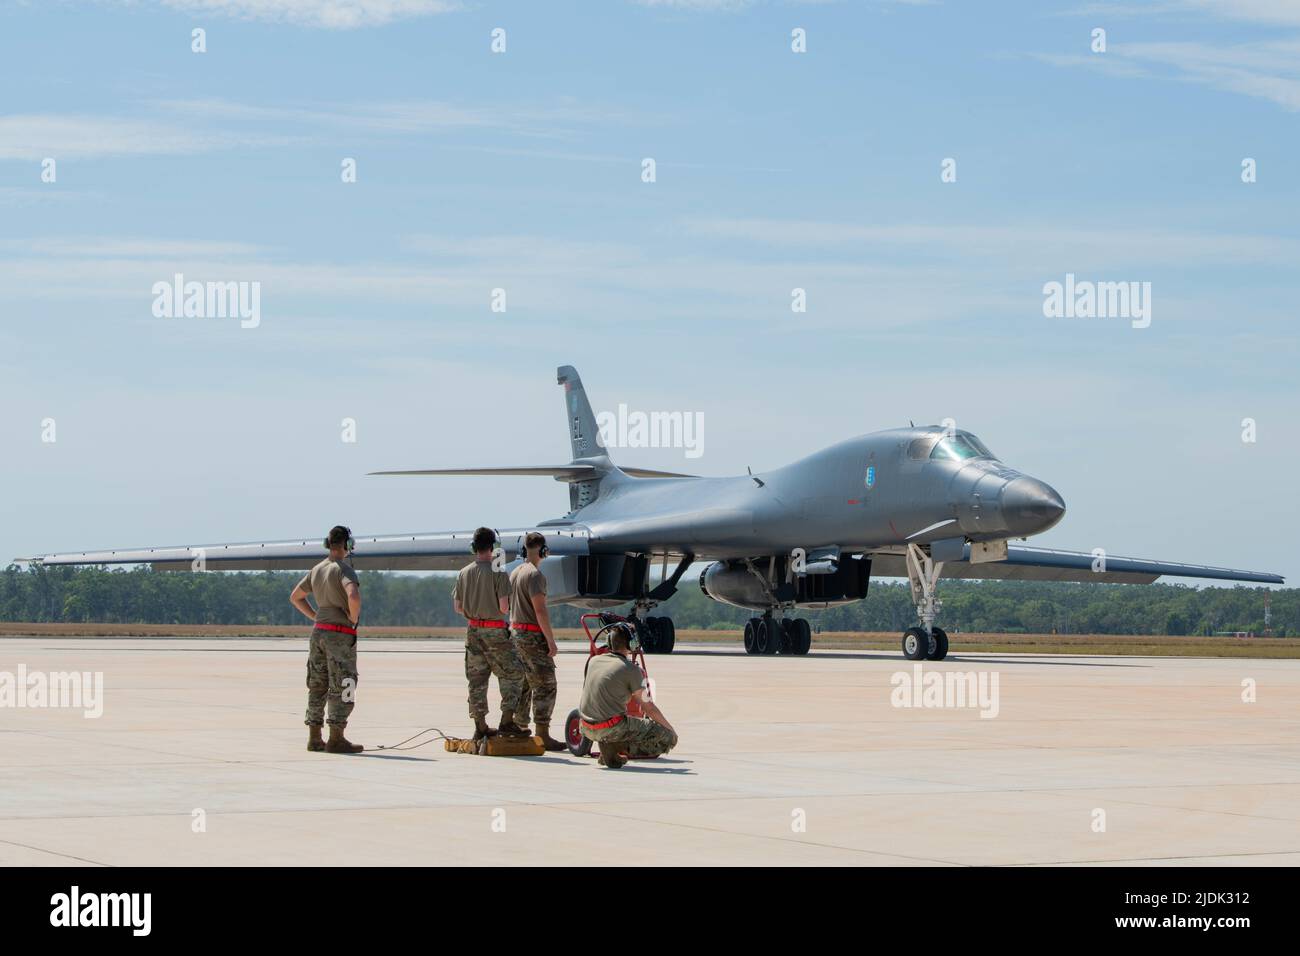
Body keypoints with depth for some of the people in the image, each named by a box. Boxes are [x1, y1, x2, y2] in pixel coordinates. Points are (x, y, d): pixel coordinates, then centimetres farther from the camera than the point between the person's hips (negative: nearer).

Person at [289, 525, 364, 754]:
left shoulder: (317, 570, 12)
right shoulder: (343, 569, -13)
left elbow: (295, 597, 24)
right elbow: (354, 596, -31)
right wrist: (354, 618, -14)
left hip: (318, 632, 8)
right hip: (340, 635, -8)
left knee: (317, 687, 11)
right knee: (342, 688, -4)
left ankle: (314, 738, 13)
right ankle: (336, 739, -7)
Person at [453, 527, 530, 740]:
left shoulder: (463, 573, 5)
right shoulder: (498, 573, -13)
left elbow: (457, 607, 8)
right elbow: (504, 607, -16)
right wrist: (507, 608, 6)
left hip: (473, 630, 6)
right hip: (494, 631, -6)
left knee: (477, 679, 9)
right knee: (513, 674, 5)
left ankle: (480, 726, 12)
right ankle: (507, 721, -1)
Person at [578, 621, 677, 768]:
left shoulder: (594, 661, 8)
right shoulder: (631, 669, -9)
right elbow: (648, 707, -3)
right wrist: (671, 729, 10)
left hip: (586, 728, 7)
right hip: (612, 729, -7)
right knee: (668, 738, 1)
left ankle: (609, 746, 12)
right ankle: (621, 748, -10)